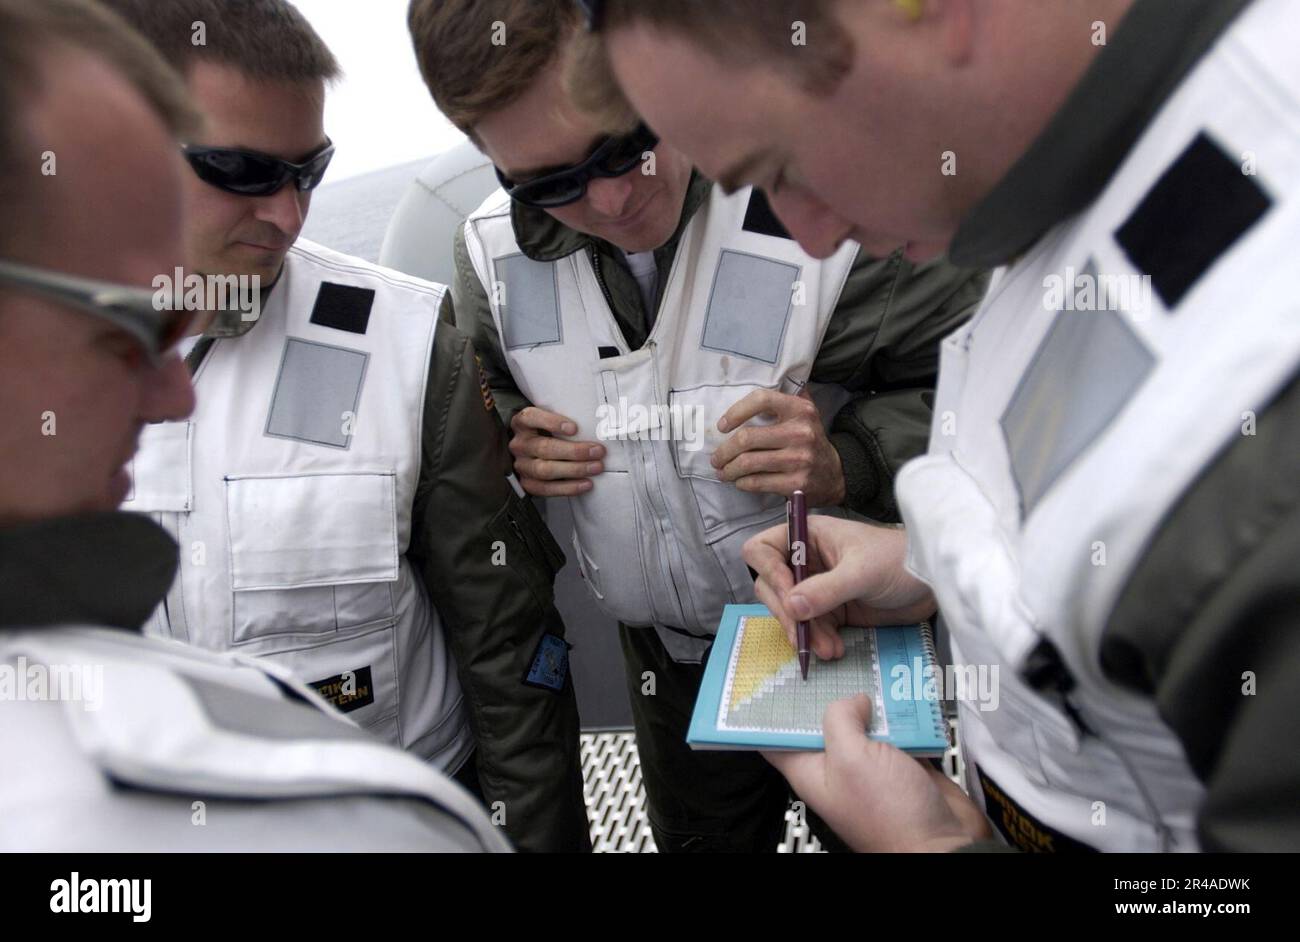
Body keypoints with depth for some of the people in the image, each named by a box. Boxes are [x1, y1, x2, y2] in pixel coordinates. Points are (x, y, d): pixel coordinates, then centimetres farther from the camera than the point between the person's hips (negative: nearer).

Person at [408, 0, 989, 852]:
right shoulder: (494, 252, -9)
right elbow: (482, 396, 9)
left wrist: (849, 462, -34)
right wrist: (508, 440, -14)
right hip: (667, 655, 4)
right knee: (699, 838, 28)